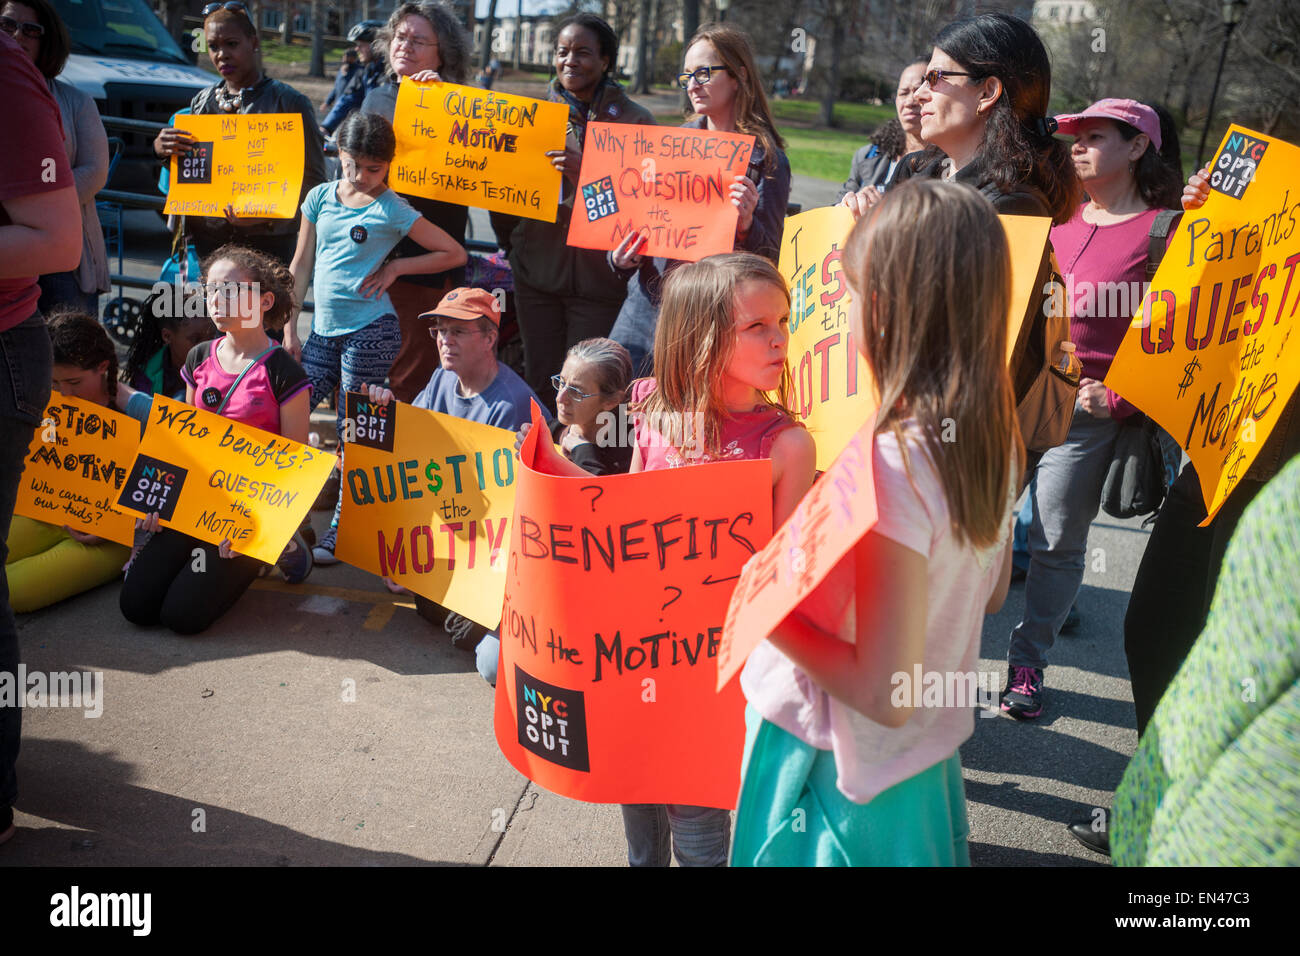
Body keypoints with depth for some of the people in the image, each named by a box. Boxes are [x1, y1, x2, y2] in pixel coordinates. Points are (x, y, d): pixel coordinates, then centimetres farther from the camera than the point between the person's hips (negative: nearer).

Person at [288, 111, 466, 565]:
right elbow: (301, 266, 13)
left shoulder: (391, 210, -3)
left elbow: (455, 254, 0)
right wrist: (289, 329, 10)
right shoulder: (320, 197, 9)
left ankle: (341, 530, 12)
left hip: (371, 332, -5)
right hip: (323, 329, 5)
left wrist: (395, 267, -6)